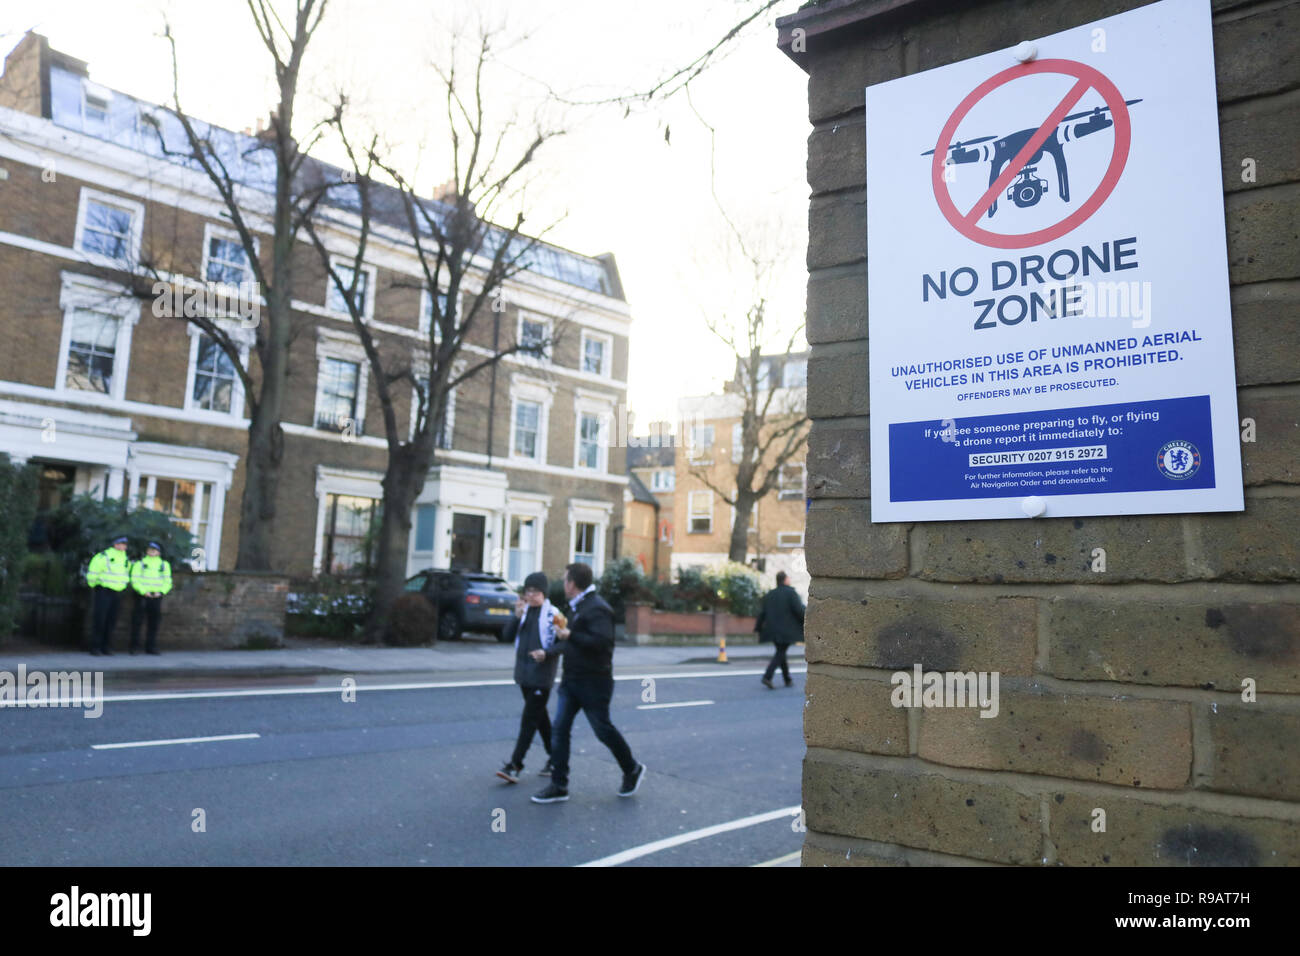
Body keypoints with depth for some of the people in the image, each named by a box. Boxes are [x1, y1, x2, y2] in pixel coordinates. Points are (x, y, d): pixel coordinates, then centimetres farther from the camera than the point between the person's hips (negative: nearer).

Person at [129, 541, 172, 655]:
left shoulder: (164, 565, 12)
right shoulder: (140, 564, 3)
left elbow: (168, 582, 10)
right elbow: (135, 580, -4)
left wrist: (160, 592, -6)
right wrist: (144, 591, -15)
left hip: (156, 596, 3)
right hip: (142, 596, -3)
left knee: (154, 623, 5)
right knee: (137, 621, -4)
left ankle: (151, 647, 11)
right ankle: (134, 646, 3)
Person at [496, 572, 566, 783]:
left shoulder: (552, 614, -8)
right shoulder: (524, 610, 9)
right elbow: (507, 635, 3)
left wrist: (546, 653, -26)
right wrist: (517, 616, -11)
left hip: (542, 674, -7)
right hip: (524, 671, 7)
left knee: (529, 720, -7)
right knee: (540, 717, 15)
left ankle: (514, 766, -6)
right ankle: (554, 758, 28)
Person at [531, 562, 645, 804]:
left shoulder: (597, 609, -18)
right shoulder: (578, 606, 14)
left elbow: (601, 641, -30)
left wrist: (570, 635, -25)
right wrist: (549, 652, 19)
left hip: (594, 682, -9)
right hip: (572, 680, 9)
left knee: (604, 730, 4)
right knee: (559, 730, 3)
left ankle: (633, 771, 26)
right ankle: (559, 786, 8)